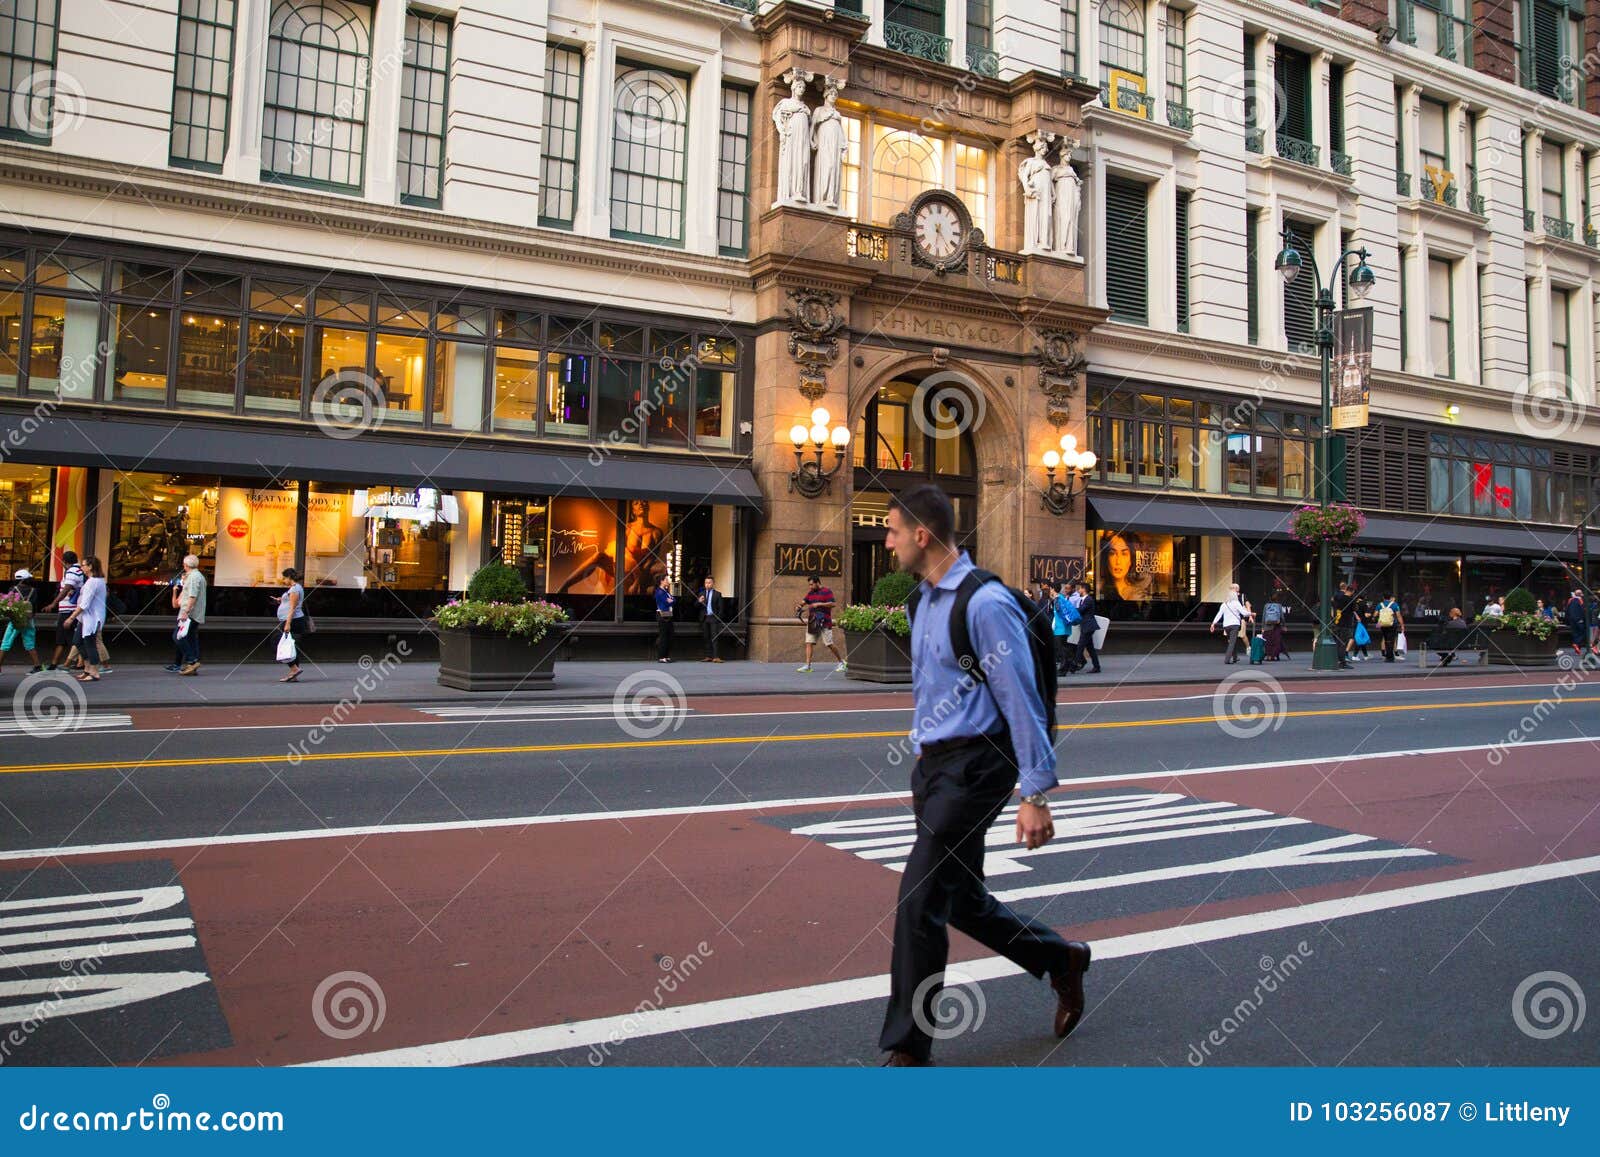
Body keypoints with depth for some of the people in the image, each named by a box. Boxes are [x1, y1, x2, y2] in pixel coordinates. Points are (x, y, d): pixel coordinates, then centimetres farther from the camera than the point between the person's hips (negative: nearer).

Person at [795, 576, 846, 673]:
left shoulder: (827, 592, -5)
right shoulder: (810, 593, 17)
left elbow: (832, 604, -15)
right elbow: (803, 601, 15)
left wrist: (818, 604, -19)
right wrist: (799, 605, -7)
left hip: (824, 623, -7)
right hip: (812, 623, 7)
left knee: (829, 644, -2)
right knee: (809, 643, -3)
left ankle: (841, 662, 14)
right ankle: (807, 665, -4)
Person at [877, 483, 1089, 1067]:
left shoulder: (985, 604, -17)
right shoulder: (926, 601, 11)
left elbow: (1021, 702, -17)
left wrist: (1035, 794, -17)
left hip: (973, 767, -9)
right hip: (933, 762, 9)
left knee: (919, 902, -9)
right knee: (961, 899, 17)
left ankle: (907, 1048, 5)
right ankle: (1061, 959, 39)